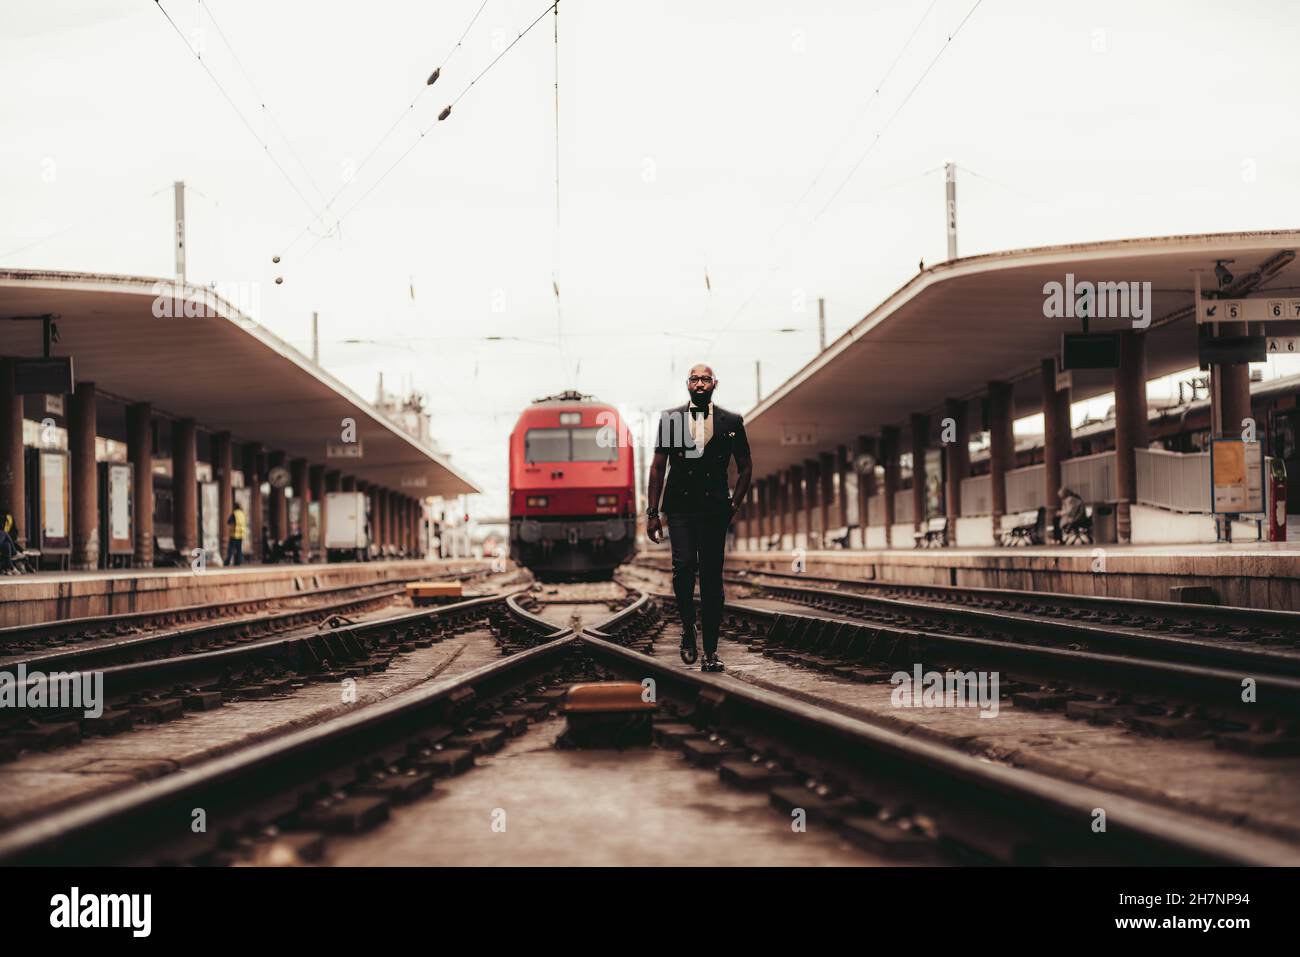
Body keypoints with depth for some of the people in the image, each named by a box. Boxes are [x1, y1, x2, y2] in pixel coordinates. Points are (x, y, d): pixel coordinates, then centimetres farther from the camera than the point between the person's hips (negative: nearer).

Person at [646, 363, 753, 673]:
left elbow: (745, 467, 16)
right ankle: (688, 627, 6)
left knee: (711, 578, -2)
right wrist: (652, 512, 4)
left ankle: (711, 651, 3)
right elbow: (657, 467, 8)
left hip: (714, 509, 0)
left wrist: (734, 505, 6)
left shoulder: (732, 422, 6)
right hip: (680, 507, 0)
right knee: (684, 565, -18)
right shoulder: (670, 419, 6)